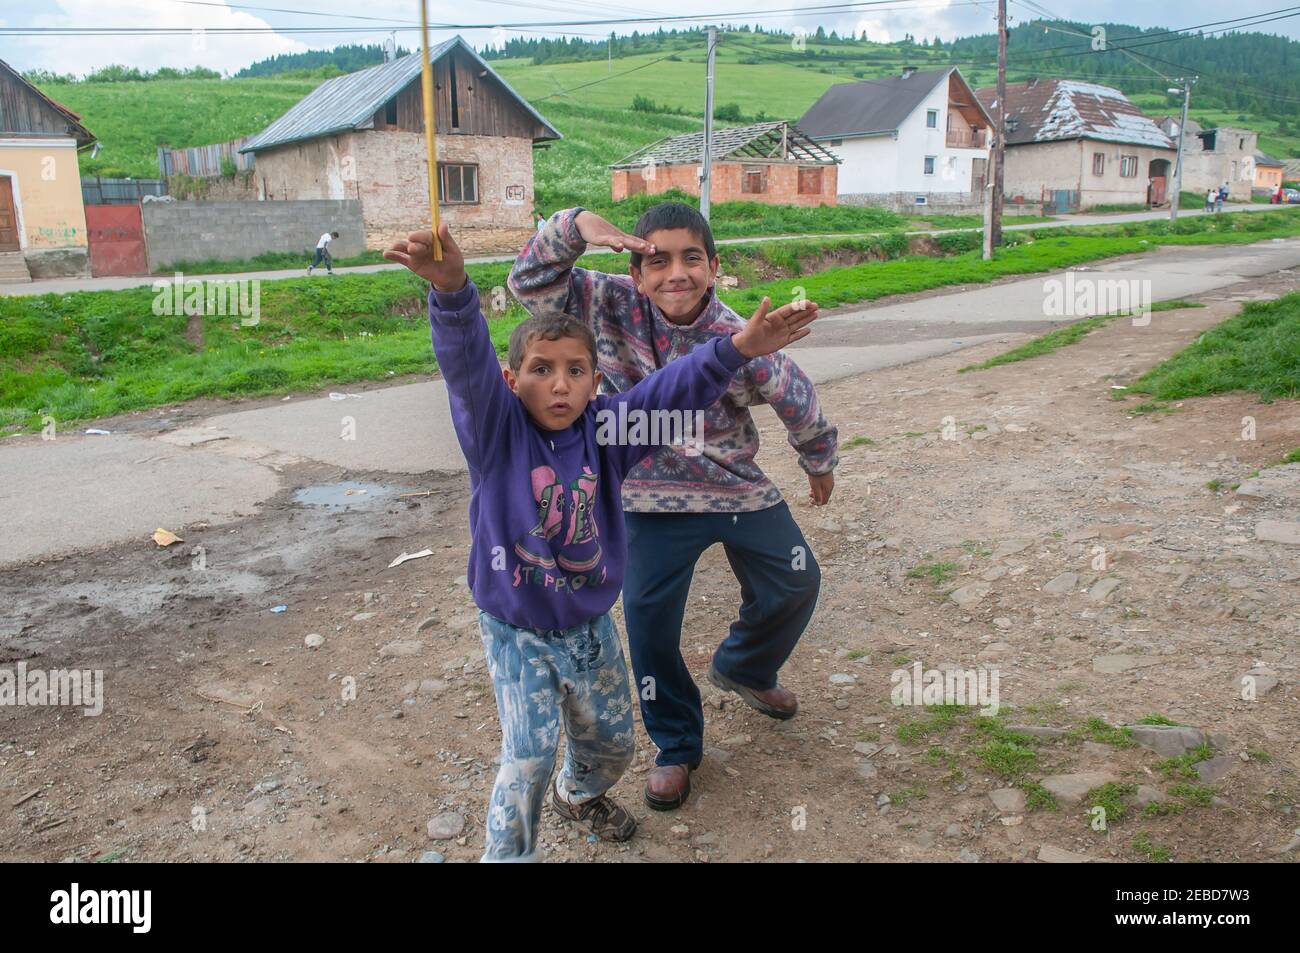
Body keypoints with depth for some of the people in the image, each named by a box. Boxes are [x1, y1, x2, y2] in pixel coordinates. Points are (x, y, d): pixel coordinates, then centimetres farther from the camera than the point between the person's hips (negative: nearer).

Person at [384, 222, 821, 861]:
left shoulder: (604, 429, -8)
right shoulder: (495, 430, -16)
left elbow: (674, 389, -16)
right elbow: (465, 362, -33)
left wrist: (737, 348, -32)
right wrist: (450, 288, -52)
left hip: (591, 627, 4)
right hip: (517, 632, -4)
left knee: (611, 741, 21)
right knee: (529, 757, -10)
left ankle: (580, 794, 55)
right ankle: (507, 853, 17)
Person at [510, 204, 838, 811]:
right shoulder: (615, 307, -16)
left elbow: (799, 402, -2)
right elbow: (532, 284, -19)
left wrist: (820, 465, 14)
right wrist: (576, 225, -36)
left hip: (740, 488, 1)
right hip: (654, 497, -1)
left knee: (797, 583, 12)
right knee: (649, 621, 0)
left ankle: (744, 670, 45)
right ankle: (676, 747, 24)